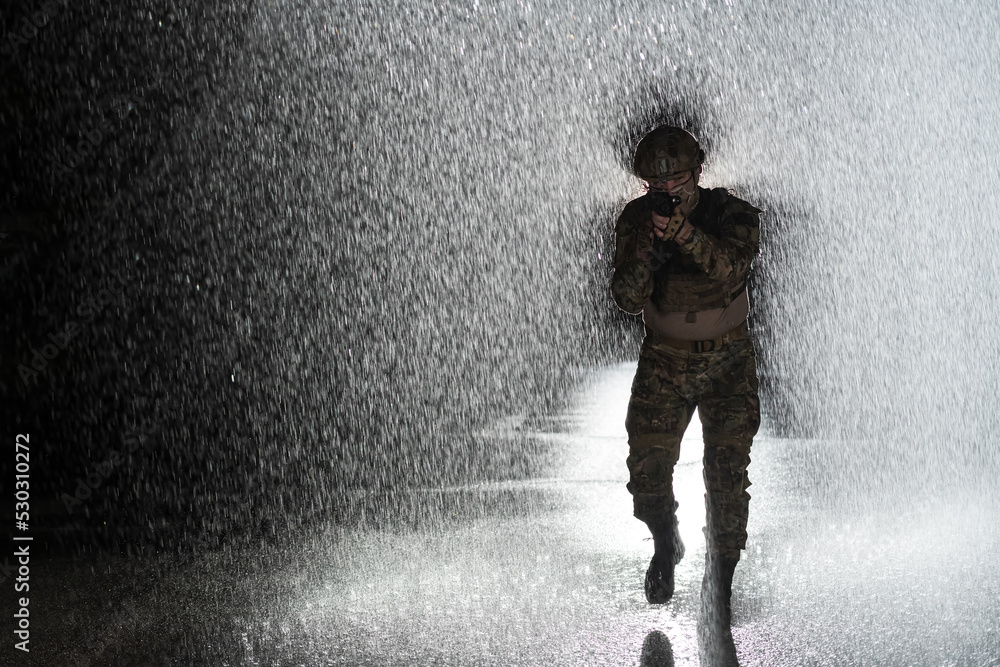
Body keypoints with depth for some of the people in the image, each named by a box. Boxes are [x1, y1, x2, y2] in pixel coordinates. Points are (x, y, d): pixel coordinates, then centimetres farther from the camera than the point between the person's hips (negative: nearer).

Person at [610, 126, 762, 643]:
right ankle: (665, 545, 28)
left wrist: (683, 232, -44)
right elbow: (628, 300, -13)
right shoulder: (635, 220, -6)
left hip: (728, 360, -2)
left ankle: (718, 587, 5)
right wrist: (647, 251, -32)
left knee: (727, 473, -9)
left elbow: (731, 269, -30)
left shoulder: (732, 214, -11)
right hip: (664, 359, 2)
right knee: (647, 468, -5)